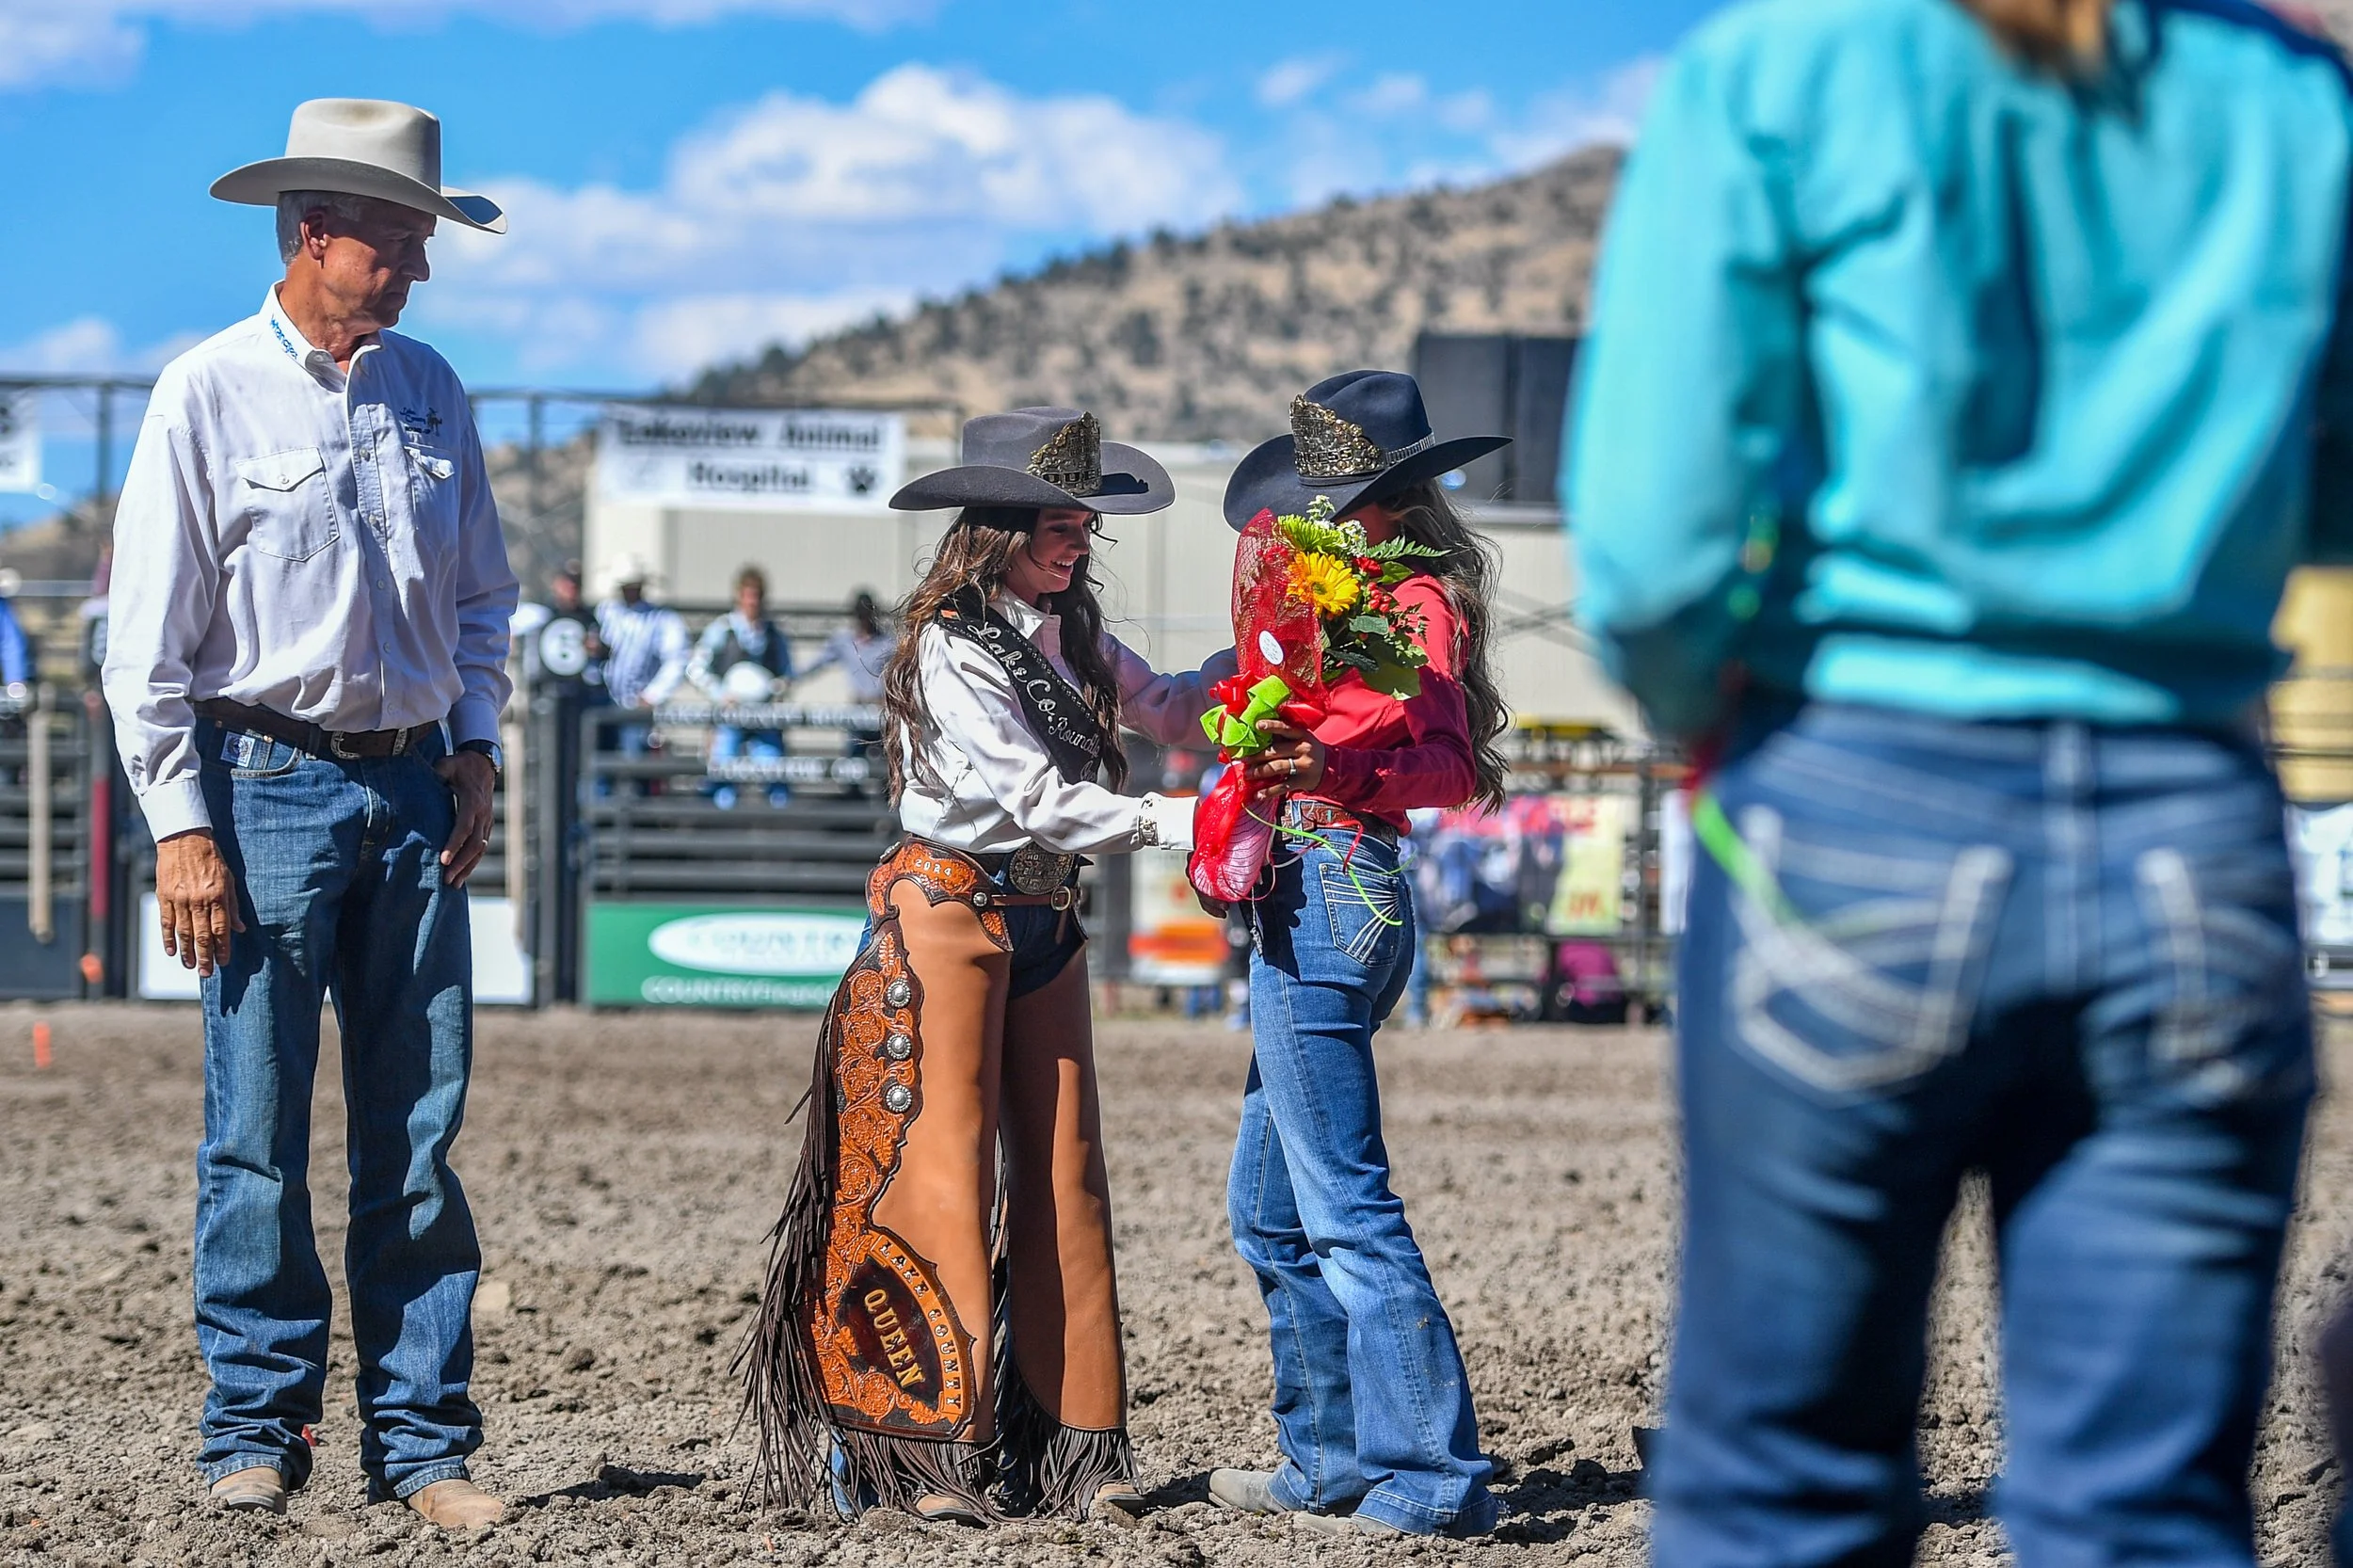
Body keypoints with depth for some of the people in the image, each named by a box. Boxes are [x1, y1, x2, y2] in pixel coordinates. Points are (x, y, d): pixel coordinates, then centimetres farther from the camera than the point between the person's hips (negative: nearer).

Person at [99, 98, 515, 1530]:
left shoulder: (430, 392, 10)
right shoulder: (210, 395, -5)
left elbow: (481, 596, 20)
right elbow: (150, 634, -6)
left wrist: (474, 747, 8)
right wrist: (180, 827, -11)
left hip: (412, 789, 4)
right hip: (270, 781, -4)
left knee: (421, 1135, 4)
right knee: (259, 1138, -2)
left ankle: (423, 1439, 8)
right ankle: (257, 1434, 7)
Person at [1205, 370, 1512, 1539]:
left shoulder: (1417, 601, -10)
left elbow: (1452, 762, -23)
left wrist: (1341, 776, -36)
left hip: (1332, 893, -11)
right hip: (1314, 900, 11)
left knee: (1344, 1206, -11)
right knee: (1270, 1208, 17)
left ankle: (1431, 1480, -10)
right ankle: (1331, 1464, 23)